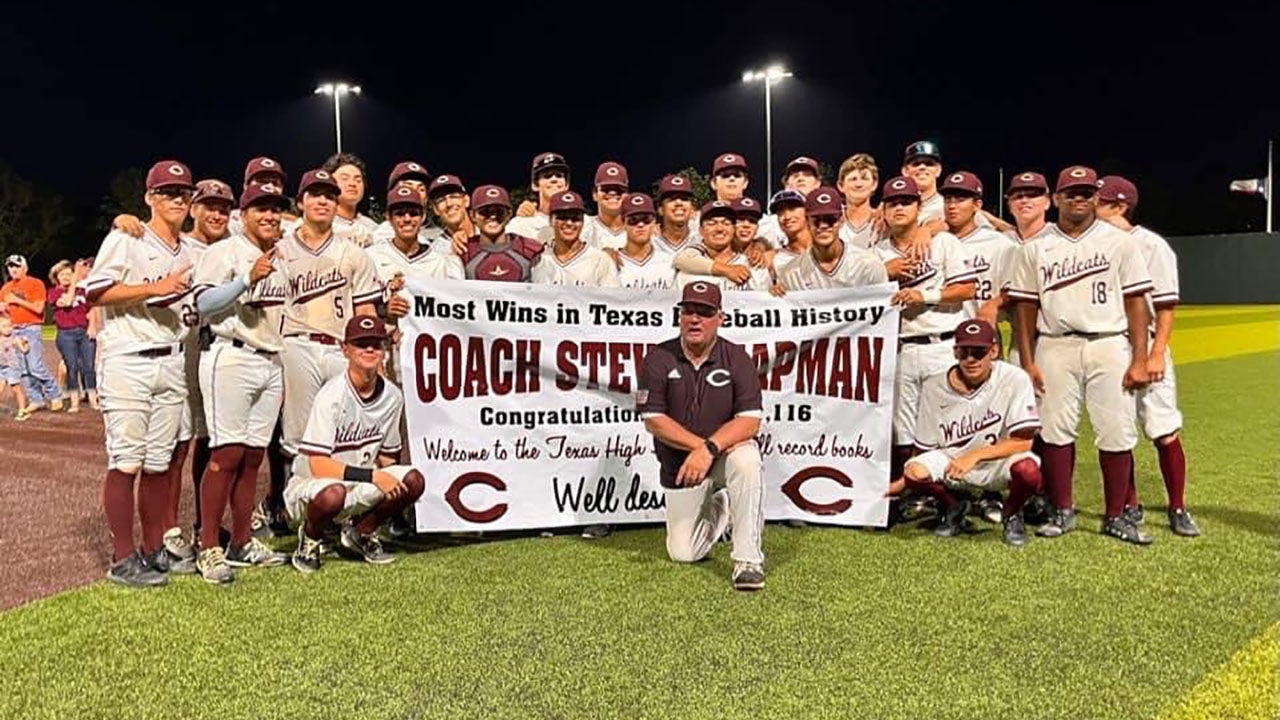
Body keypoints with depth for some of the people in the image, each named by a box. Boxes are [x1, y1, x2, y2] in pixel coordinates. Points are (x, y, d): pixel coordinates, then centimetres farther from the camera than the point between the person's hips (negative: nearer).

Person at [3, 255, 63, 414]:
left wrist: (18, 300, -12)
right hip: (15, 330, 6)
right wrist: (4, 307, -3)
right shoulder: (6, 288, 14)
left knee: (36, 366, -14)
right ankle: (36, 399, 12)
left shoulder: (36, 283, -3)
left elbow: (38, 308, -12)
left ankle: (55, 395, 0)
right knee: (23, 369, 5)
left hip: (32, 328, -6)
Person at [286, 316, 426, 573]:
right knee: (333, 494, -40)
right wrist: (372, 476, -30)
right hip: (309, 485, -6)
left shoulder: (392, 396, -2)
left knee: (413, 480, -17)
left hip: (359, 486, 6)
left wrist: (389, 480, -13)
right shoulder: (332, 395, -21)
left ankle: (360, 532, 9)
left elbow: (387, 456, 8)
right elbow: (318, 466, -26)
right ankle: (310, 540, -2)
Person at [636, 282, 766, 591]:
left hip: (726, 453, -1)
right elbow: (653, 420, -10)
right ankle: (716, 509, 32)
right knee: (683, 554, -1)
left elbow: (750, 421, -16)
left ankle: (748, 559, -26)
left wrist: (710, 450, -30)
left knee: (746, 459, -37)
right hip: (679, 467, 2)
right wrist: (700, 445, -20)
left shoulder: (736, 357, -8)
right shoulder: (658, 359, -7)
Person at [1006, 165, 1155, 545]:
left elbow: (1136, 302, 3)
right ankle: (1062, 512, 15)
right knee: (1055, 430, 2)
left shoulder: (1119, 242, 7)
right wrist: (1027, 363, 1)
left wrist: (1139, 360, -4)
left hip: (1109, 346, -1)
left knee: (1117, 433, -1)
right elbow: (1025, 308, 8)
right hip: (1055, 347, 1)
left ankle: (1116, 517, 11)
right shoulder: (1036, 249, 9)